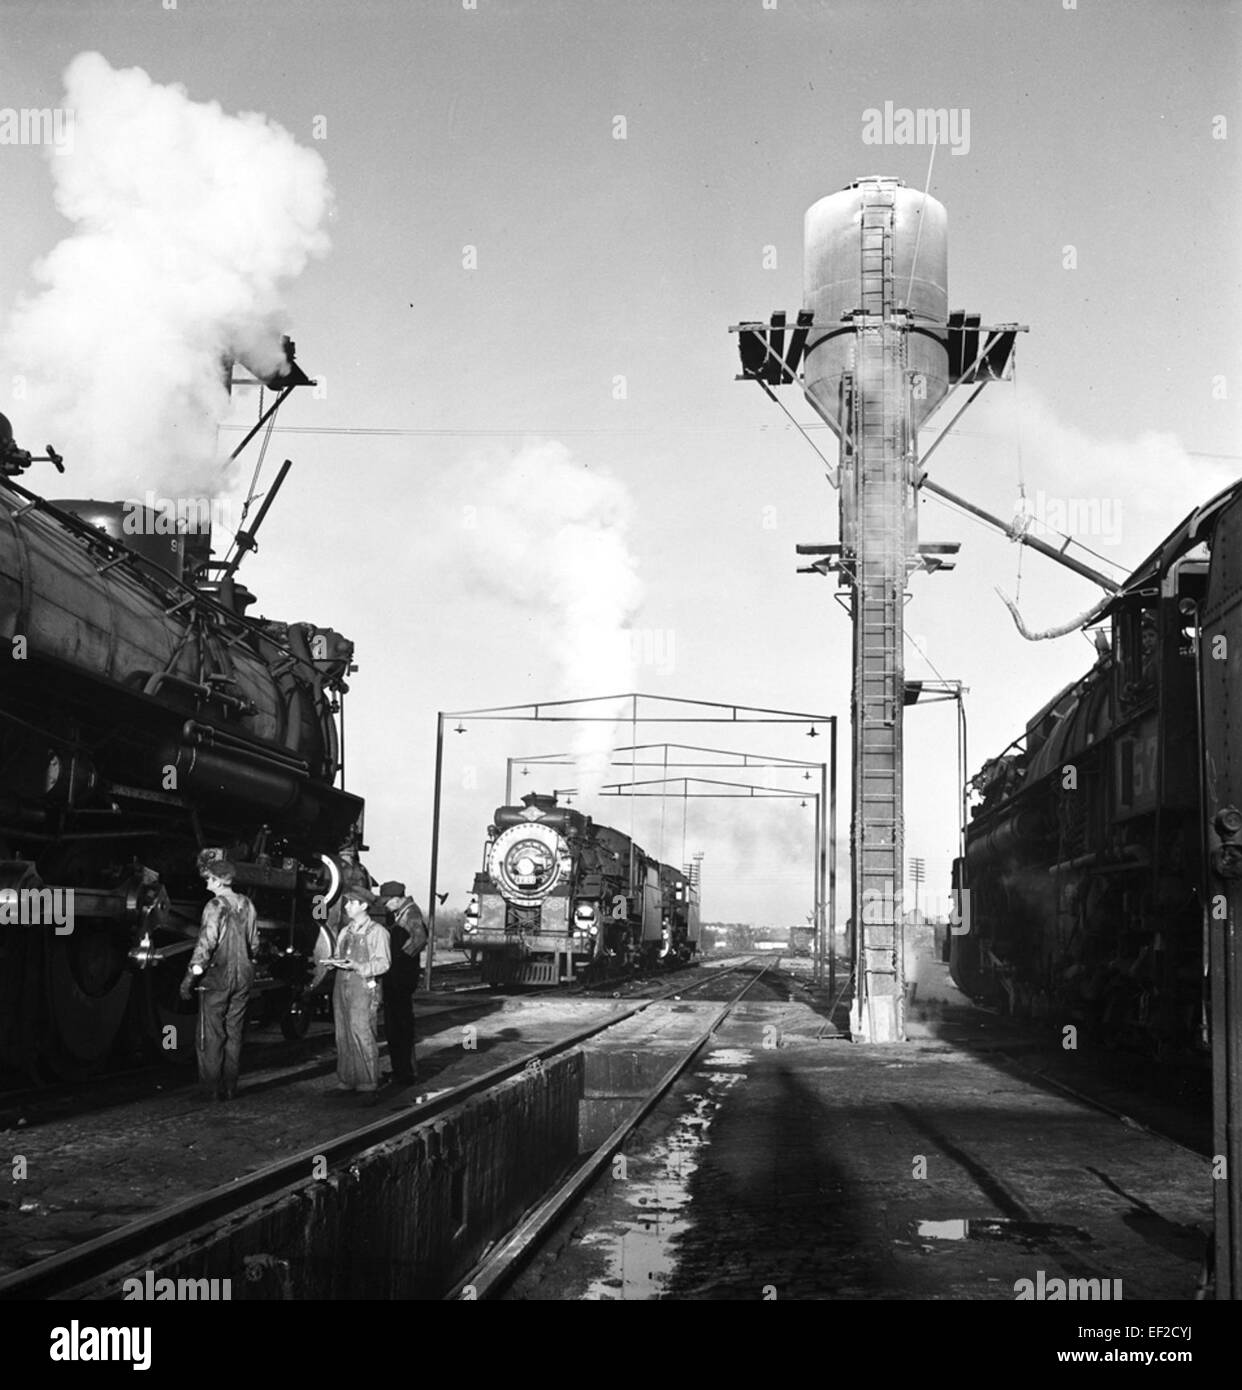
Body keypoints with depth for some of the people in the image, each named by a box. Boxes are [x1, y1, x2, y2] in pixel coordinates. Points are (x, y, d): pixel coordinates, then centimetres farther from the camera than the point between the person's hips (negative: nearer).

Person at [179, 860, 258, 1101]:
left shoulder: (216, 907, -14)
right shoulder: (246, 905, 5)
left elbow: (205, 944, -20)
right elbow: (254, 943, 12)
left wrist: (191, 976, -17)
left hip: (216, 977, -6)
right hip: (242, 978, 6)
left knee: (211, 1035, 3)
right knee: (234, 1034, 13)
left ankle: (212, 1087, 4)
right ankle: (230, 1087, 17)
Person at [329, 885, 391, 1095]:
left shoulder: (377, 932, -3)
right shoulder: (345, 931, 18)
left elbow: (382, 963, -8)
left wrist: (357, 966, -20)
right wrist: (334, 961, -1)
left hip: (363, 986, -6)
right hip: (342, 984, 7)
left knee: (362, 1033, -10)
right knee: (343, 1034, 7)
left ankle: (368, 1081, -4)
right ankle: (346, 1079, 14)